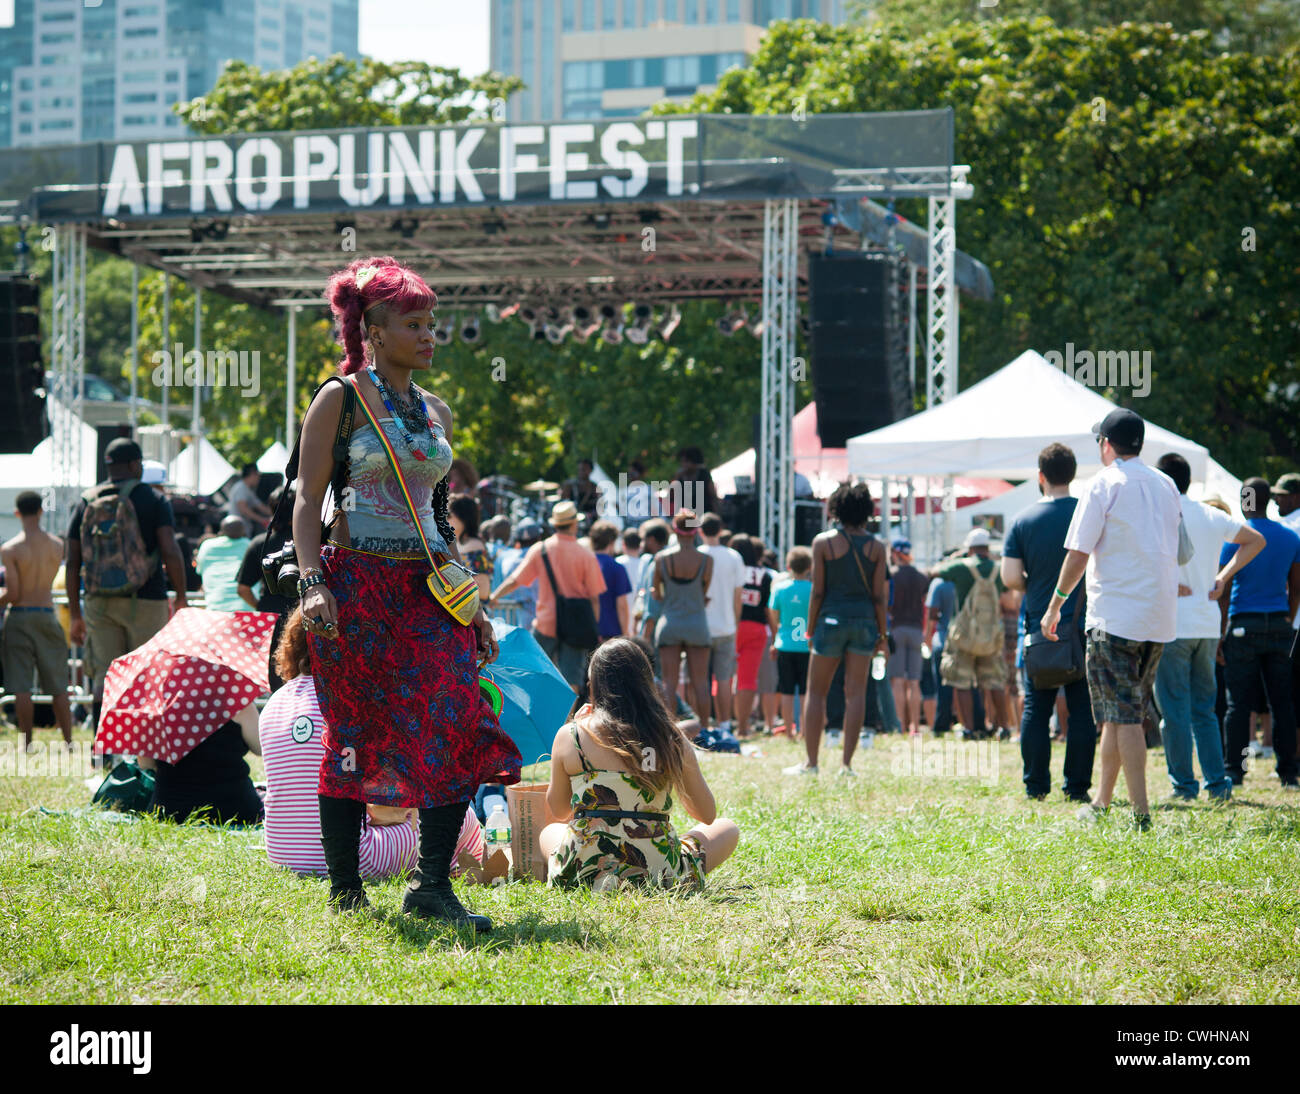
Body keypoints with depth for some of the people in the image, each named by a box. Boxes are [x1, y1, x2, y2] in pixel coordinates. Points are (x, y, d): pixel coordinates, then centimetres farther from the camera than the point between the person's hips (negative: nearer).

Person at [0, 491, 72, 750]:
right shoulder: (57, 546, 0)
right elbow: (50, 579, 9)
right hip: (47, 616, 3)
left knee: (21, 687, 1)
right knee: (58, 686, 9)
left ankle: (27, 742, 0)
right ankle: (68, 740, 9)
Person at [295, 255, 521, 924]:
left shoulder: (437, 412, 16)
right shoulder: (341, 399, -1)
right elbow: (308, 499, -4)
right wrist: (312, 584, -17)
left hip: (429, 588, 5)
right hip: (358, 584, -5)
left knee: (461, 728, -10)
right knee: (354, 736, -1)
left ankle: (432, 885, -7)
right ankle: (345, 889, 9)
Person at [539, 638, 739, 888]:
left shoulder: (571, 737, -4)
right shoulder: (672, 740, -3)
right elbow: (708, 815, 8)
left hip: (587, 874, 1)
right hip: (658, 874, -1)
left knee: (550, 832, 37)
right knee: (728, 829, 25)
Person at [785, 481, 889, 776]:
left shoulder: (823, 542, -4)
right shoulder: (876, 546, 2)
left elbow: (818, 591, -5)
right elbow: (879, 595, 1)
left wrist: (811, 630, 3)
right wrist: (883, 635, 7)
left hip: (832, 619, -2)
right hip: (864, 620, 2)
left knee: (816, 692, 6)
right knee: (855, 693, 4)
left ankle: (811, 761, 3)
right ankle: (846, 763, 1)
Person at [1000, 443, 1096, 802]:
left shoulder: (1023, 520, -2)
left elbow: (1010, 577, -4)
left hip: (1039, 627, 1)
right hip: (1084, 625, -1)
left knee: (1036, 708, 8)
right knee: (1082, 710, 3)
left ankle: (1035, 786, 7)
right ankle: (1077, 787, 2)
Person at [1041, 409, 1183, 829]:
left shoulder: (1103, 485, -8)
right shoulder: (1165, 486, 12)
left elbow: (1078, 554, -9)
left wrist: (1054, 606, 0)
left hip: (1116, 616, -7)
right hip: (1160, 617, 7)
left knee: (1123, 715, -6)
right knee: (1124, 711, 14)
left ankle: (1141, 813, -11)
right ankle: (1102, 801, 21)